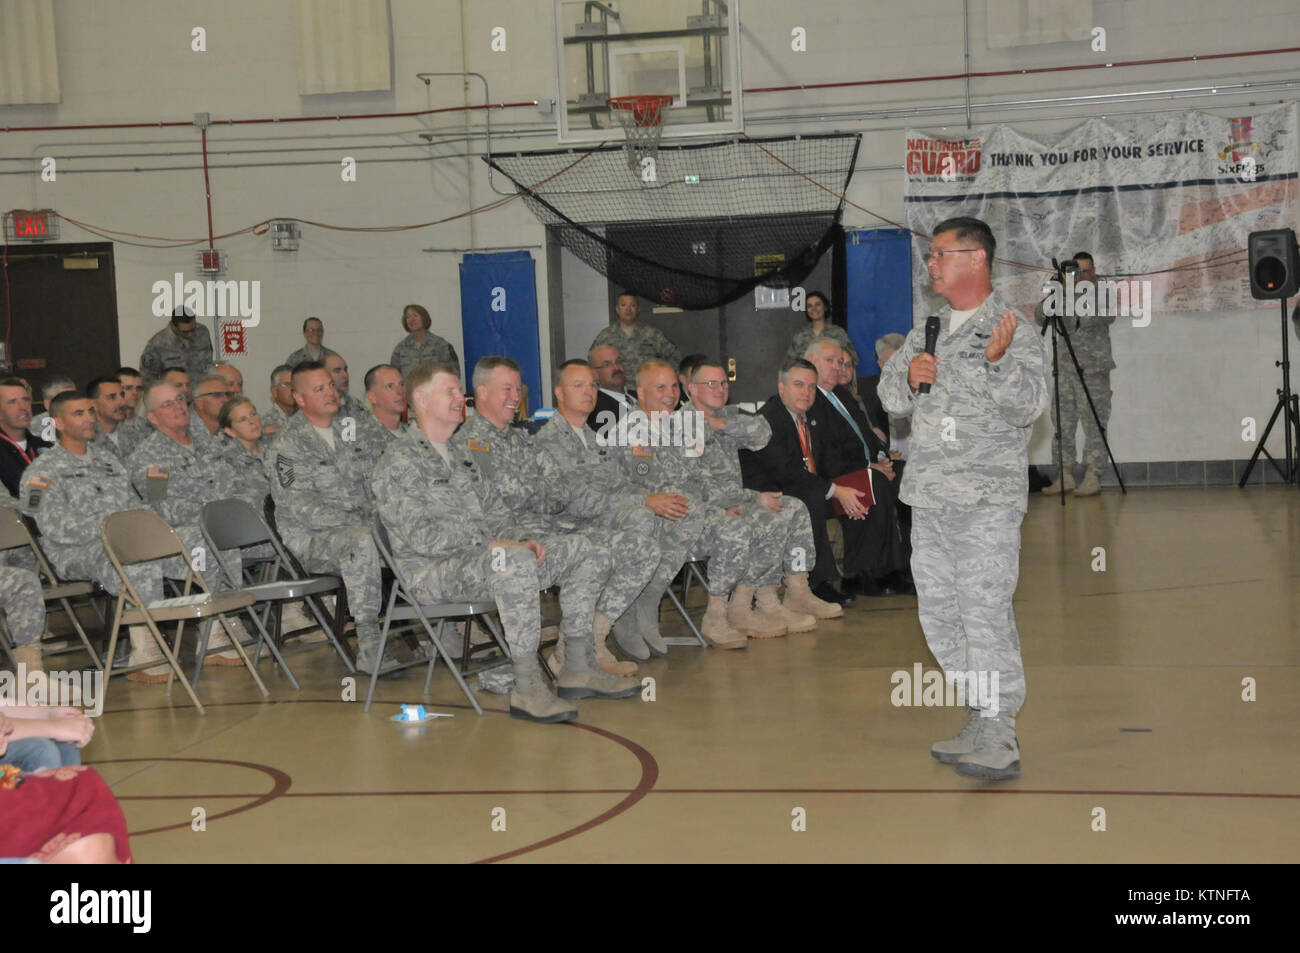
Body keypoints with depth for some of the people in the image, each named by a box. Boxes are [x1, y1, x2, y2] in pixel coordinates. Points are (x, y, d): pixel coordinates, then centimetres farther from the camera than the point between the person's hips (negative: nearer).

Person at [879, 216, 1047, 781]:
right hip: (929, 499, 8)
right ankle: (980, 724, 22)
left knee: (985, 612, -12)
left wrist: (999, 361, -31)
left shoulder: (1015, 331, -4)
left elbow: (1030, 405, -14)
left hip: (987, 501, -7)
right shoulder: (928, 330, 17)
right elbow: (890, 397, 16)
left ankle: (1001, 742, -8)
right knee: (939, 612, 10)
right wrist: (909, 375, -5)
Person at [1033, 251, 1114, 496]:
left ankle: (1093, 477, -3)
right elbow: (1040, 316, 1)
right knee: (1063, 423, 3)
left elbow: (1108, 317, -16)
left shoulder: (1101, 295, 2)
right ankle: (1066, 476, 9)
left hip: (1093, 370, -4)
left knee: (1093, 424, -6)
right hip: (1065, 368, 4)